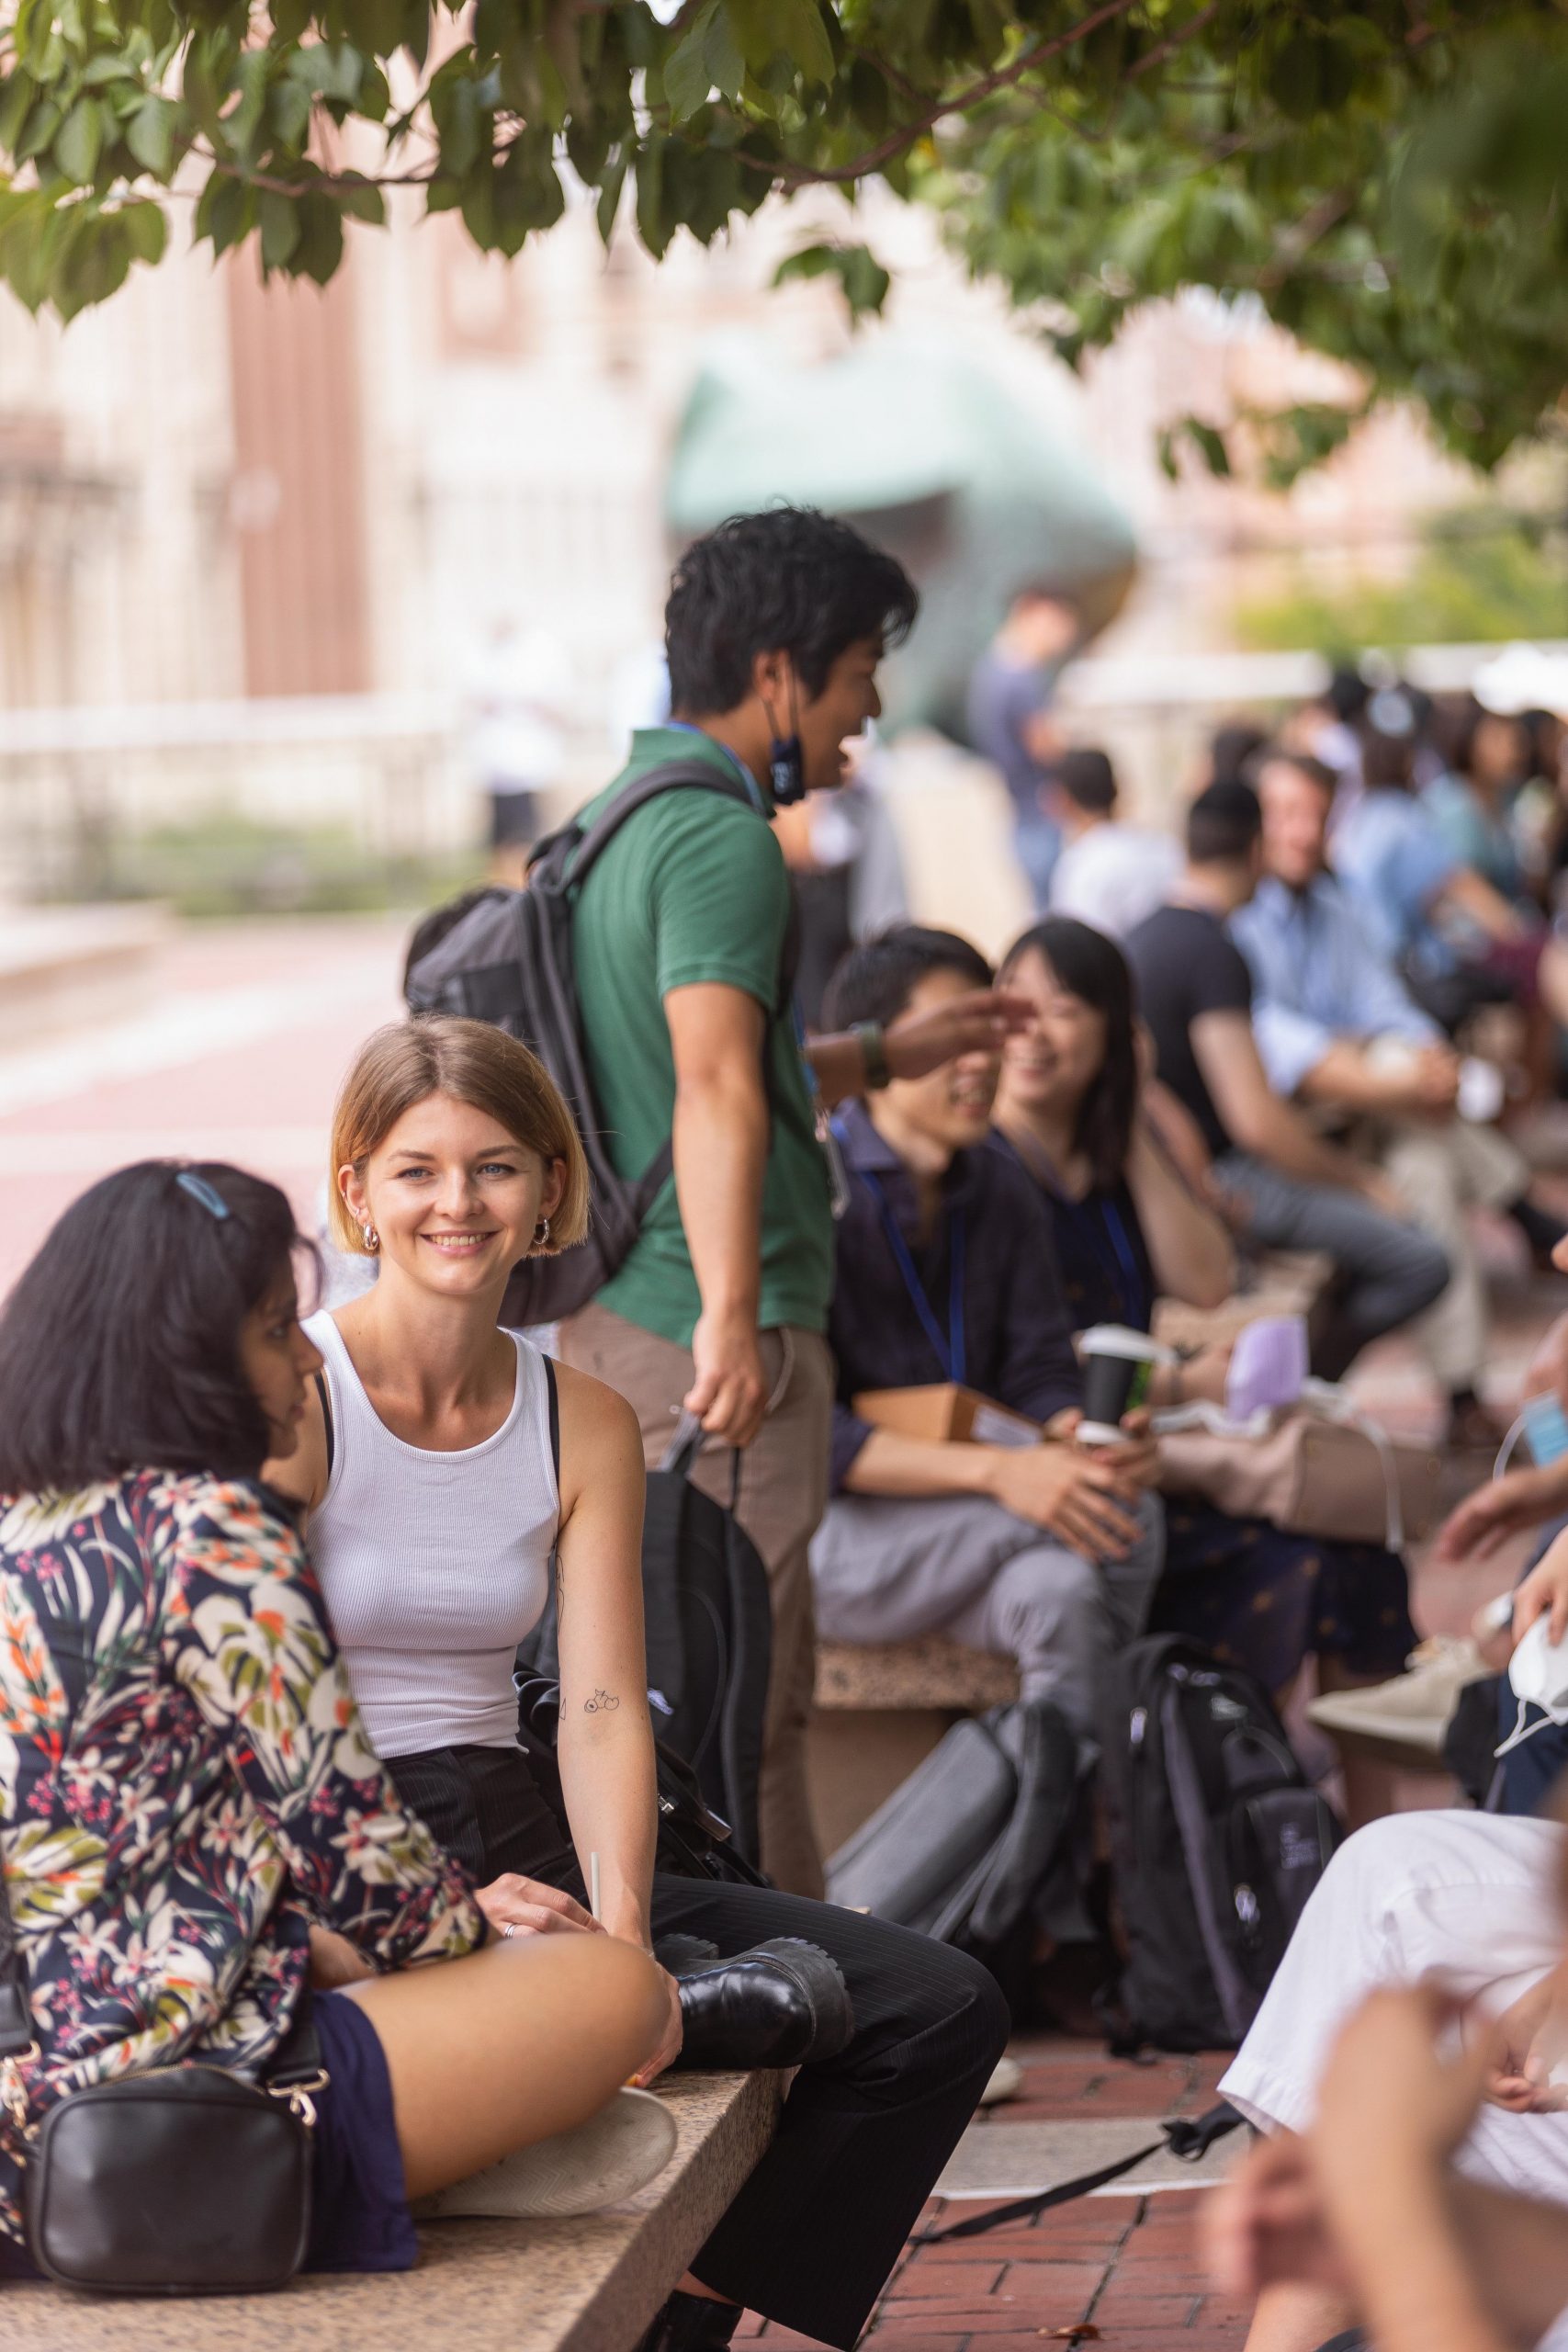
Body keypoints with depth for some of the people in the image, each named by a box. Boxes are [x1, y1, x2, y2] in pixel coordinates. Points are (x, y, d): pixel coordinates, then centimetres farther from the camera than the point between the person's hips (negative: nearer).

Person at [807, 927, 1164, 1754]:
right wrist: (995, 1472, -29)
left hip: (952, 1544, 6)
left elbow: (1039, 1373, 7)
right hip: (820, 1534, -6)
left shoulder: (999, 1192, 11)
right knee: (1124, 1523, -25)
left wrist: (1073, 1433, -20)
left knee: (1064, 1585, -29)